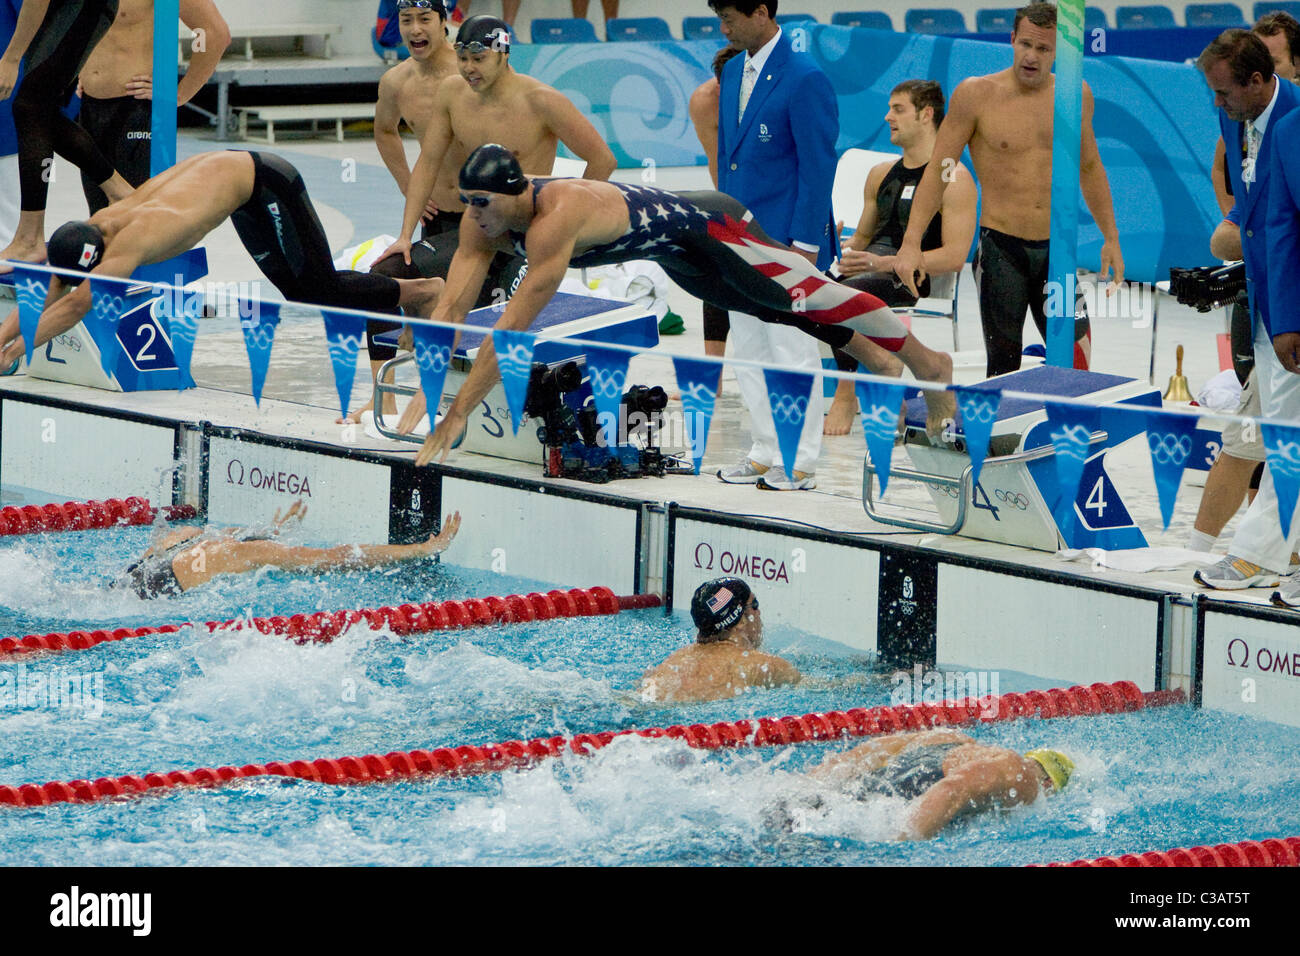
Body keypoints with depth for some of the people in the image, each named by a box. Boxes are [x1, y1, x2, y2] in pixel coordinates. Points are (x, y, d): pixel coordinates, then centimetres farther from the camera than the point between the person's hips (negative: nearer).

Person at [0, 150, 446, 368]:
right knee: (294, 290, 15)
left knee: (320, 289, -8)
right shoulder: (90, 231, -12)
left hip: (263, 181, -8)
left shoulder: (133, 238, -36)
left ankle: (421, 290, 8)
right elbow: (45, 297, -4)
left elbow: (78, 303, -44)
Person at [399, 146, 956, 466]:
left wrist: (460, 412, -46)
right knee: (774, 310, 24)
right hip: (672, 255, 8)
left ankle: (927, 363, 24)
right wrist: (424, 391, -28)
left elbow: (512, 328, -45)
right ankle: (869, 355, 46)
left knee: (809, 298, 6)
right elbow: (451, 309, -17)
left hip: (702, 228, -8)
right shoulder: (481, 223, -19)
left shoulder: (557, 219, -43)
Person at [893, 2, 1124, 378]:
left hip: (1055, 248, 3)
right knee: (1004, 367, -1)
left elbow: (1090, 168, 21)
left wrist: (1110, 238, 21)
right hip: (1000, 248, -3)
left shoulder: (1075, 95, 6)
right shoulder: (976, 94, -4)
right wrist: (911, 244, -11)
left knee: (1077, 362, -4)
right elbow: (938, 169, -3)